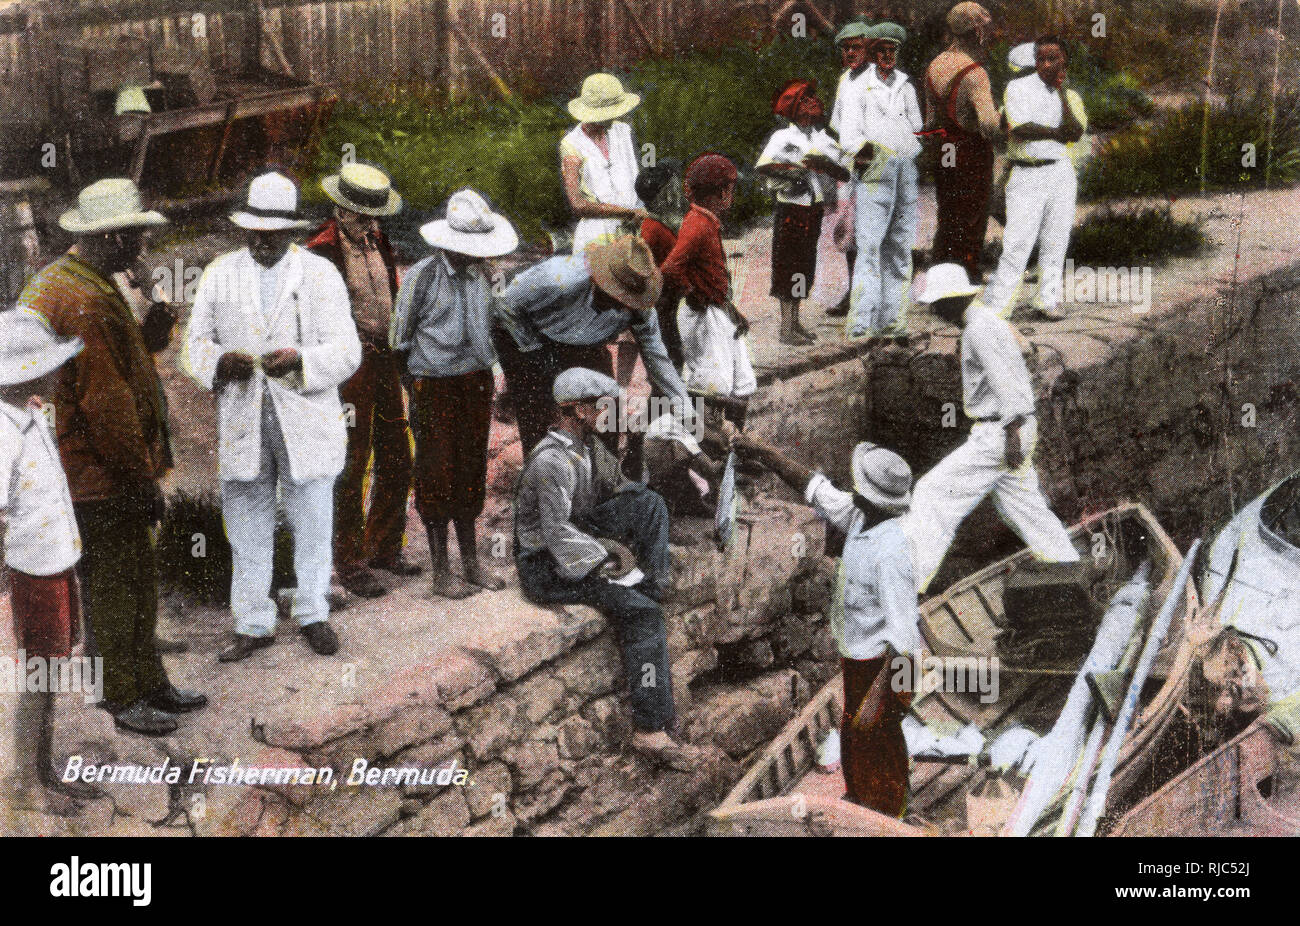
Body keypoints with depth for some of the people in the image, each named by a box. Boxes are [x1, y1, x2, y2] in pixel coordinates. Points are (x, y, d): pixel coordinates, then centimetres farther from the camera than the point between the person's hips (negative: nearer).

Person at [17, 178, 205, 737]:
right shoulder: (85, 301, -23)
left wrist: (146, 331, 8)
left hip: (111, 476, 11)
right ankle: (124, 700, 15)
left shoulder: (58, 282, 12)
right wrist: (144, 478, -18)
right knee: (111, 591, 3)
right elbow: (104, 403, -24)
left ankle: (148, 684, 30)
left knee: (138, 582, 18)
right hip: (98, 481, -11)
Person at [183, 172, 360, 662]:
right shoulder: (219, 274, 9)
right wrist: (221, 362, -13)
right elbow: (196, 343, 9)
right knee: (246, 527, 6)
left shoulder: (321, 274, 3)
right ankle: (253, 624, 18)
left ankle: (313, 614, 24)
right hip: (242, 422, 2)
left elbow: (345, 351, -3)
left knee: (313, 523, 6)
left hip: (306, 423, -1)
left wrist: (301, 361, -22)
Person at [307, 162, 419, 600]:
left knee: (397, 461, 13)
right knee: (352, 468, -1)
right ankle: (350, 563, 10)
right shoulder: (321, 251, -12)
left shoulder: (379, 242, 11)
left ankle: (384, 548, 28)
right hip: (349, 367, -7)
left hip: (385, 362, 7)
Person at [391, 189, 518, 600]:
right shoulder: (422, 276, -12)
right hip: (436, 386, -6)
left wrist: (483, 370, 11)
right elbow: (401, 336, -6)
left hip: (476, 381, 6)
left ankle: (471, 562, 22)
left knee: (471, 470, 12)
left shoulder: (480, 273, 5)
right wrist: (421, 374, -3)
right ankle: (441, 573, 8)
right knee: (438, 474, 0)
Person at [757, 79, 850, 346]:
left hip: (814, 209, 6)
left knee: (805, 264, 11)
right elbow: (762, 165, -20)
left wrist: (826, 165, -16)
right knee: (788, 263, -5)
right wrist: (794, 168, -19)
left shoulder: (823, 140, 12)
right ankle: (786, 328, -3)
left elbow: (845, 174, 2)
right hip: (791, 207, -6)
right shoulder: (783, 137, -4)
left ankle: (794, 322, 20)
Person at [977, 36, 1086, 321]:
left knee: (1055, 241, 5)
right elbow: (1019, 128, -13)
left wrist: (1061, 92, -7)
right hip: (1026, 175, -4)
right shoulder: (1019, 87, 2)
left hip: (1061, 172, 4)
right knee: (1017, 241, -10)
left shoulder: (1071, 96, 13)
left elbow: (1076, 132, -6)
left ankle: (1048, 300, 15)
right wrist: (1057, 133, -8)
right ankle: (995, 305, -8)